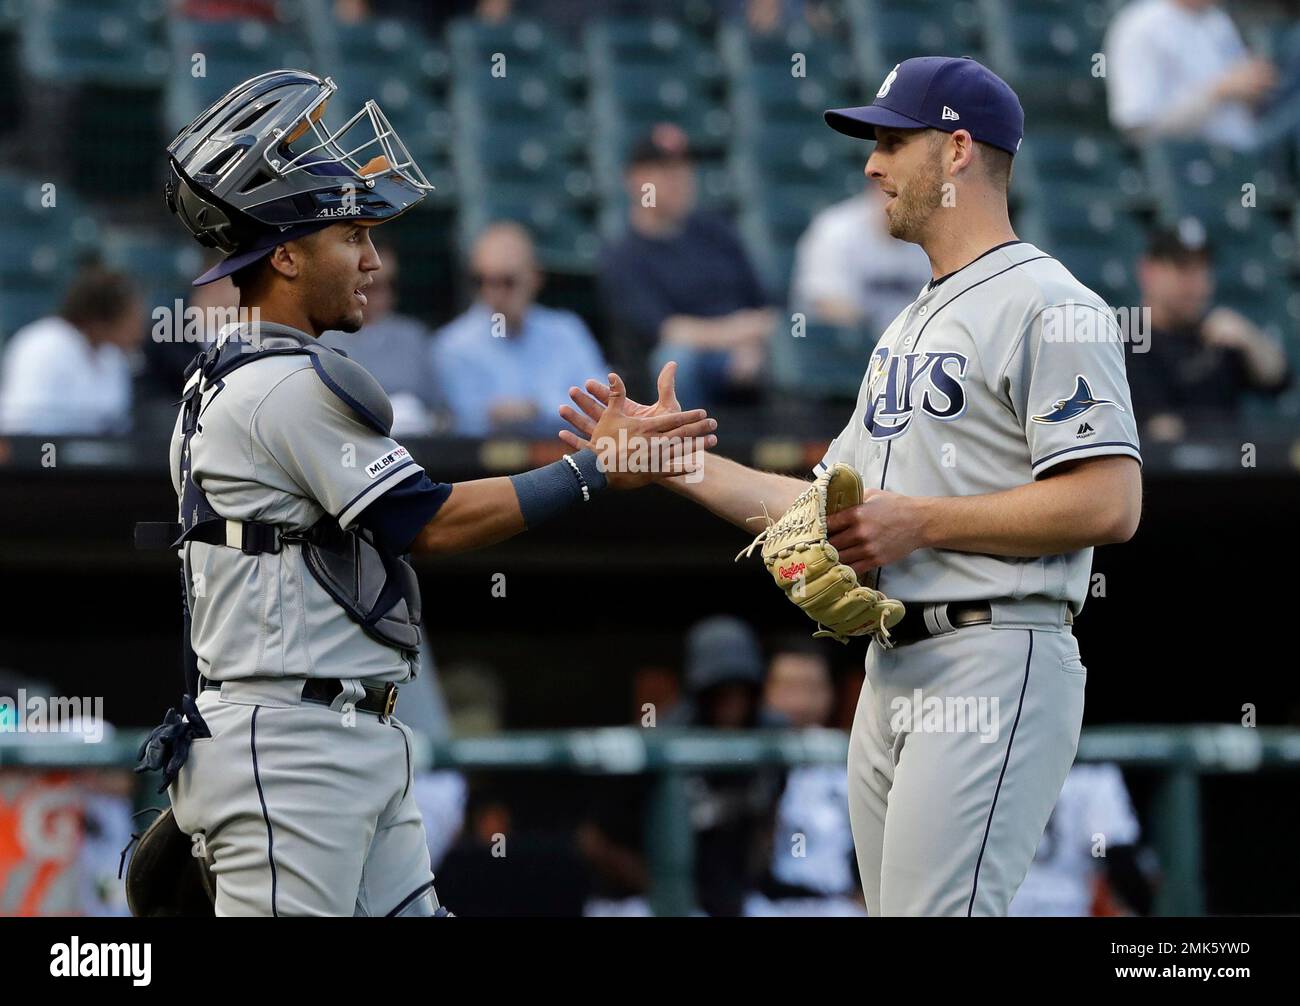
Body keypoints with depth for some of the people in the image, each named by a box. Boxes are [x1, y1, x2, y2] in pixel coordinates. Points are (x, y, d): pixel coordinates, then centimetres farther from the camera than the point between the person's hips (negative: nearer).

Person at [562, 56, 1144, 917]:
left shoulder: (1048, 305, -7)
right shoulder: (909, 330, 24)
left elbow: (1109, 504, -17)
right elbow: (834, 511, 26)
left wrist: (919, 521, -14)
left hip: (994, 661, -10)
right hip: (891, 673, 10)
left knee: (936, 909, -19)